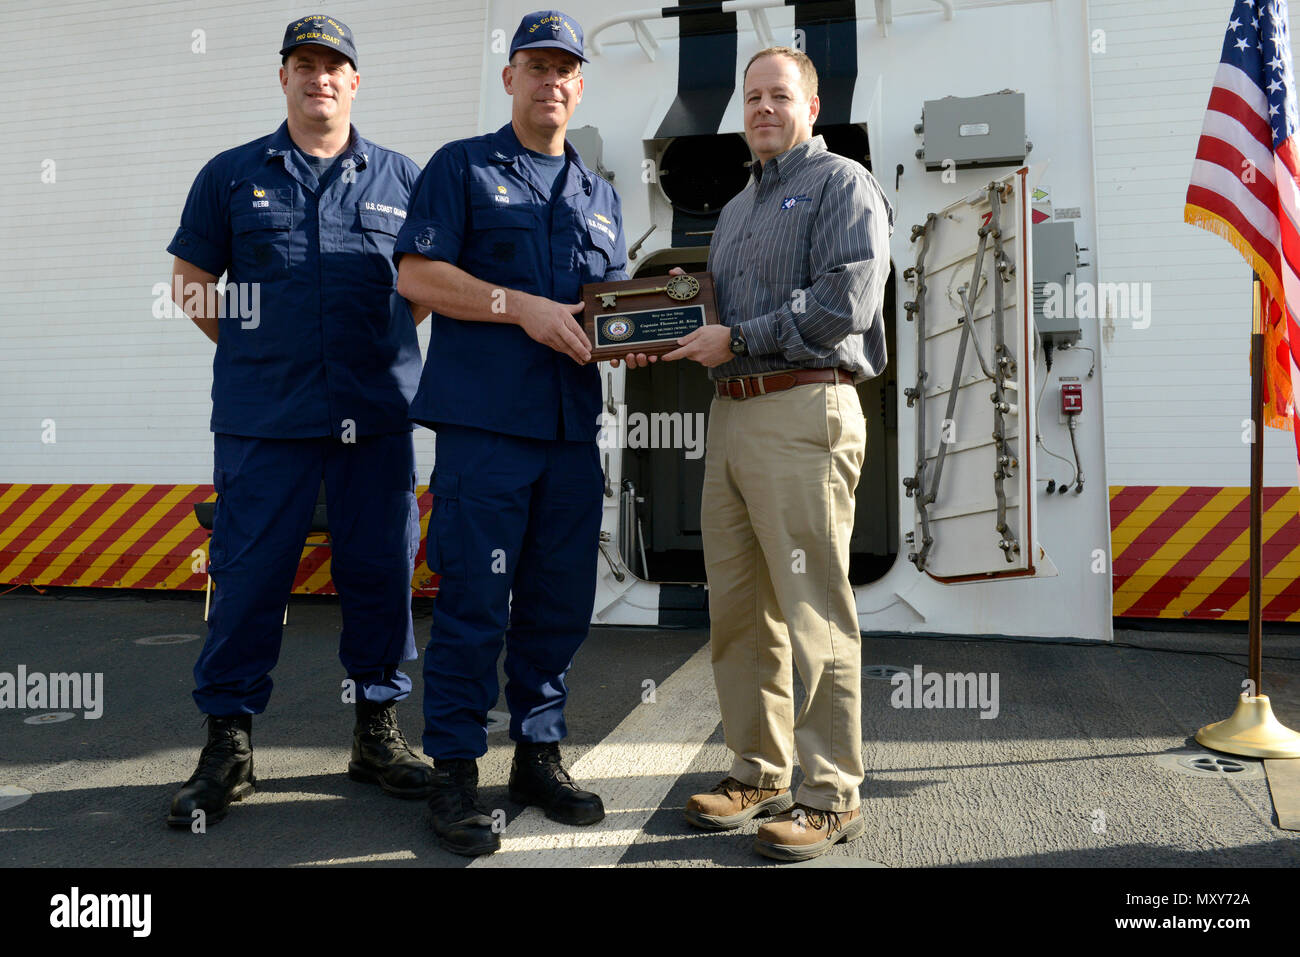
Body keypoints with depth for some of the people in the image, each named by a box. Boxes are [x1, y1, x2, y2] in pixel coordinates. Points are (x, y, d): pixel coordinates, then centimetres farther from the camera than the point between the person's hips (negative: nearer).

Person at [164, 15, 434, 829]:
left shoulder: (401, 178, 11)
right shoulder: (232, 175, 11)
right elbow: (191, 281, 16)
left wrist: (385, 339, 8)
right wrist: (254, 346, 8)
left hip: (377, 416, 1)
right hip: (263, 417, 0)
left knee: (382, 572, 5)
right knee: (248, 576, 1)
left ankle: (379, 731, 21)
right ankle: (229, 745, 15)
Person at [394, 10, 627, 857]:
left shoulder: (600, 194, 23)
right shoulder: (462, 168, 7)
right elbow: (418, 275, -4)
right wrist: (522, 307, -13)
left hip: (573, 427, 5)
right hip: (484, 421, -5)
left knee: (560, 603, 9)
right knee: (474, 604, -3)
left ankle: (540, 754, 24)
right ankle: (456, 773, 10)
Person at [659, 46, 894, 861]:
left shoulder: (842, 184, 2)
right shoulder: (737, 207, 27)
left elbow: (846, 301, -13)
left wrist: (736, 340, -11)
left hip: (804, 413, -8)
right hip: (732, 415, 8)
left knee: (814, 615, -6)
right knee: (737, 610, 9)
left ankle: (832, 795, 5)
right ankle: (760, 773, 21)